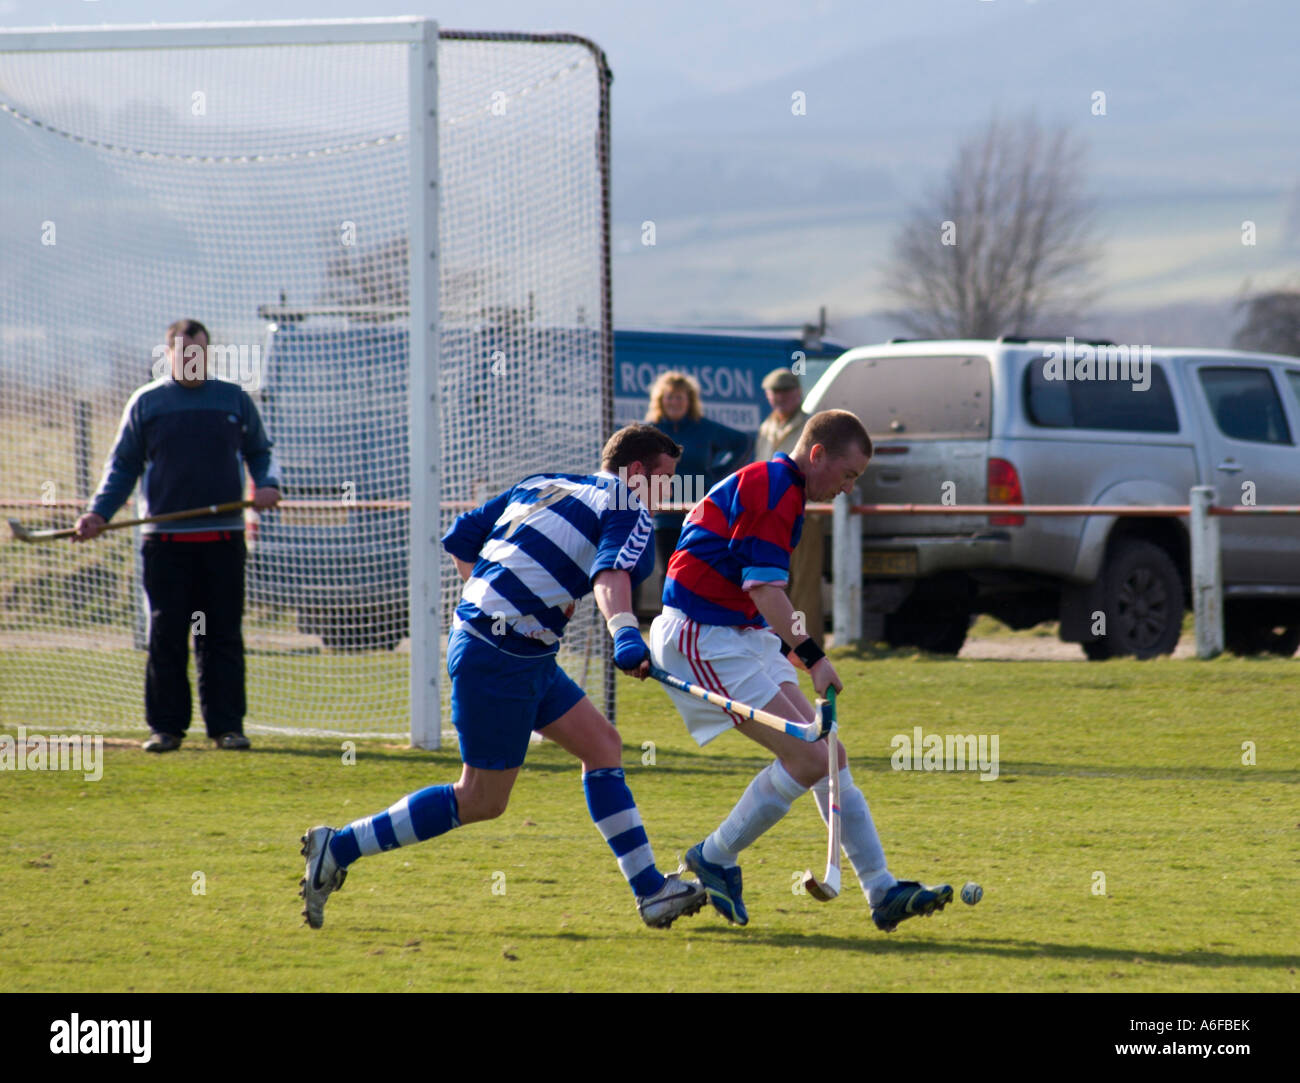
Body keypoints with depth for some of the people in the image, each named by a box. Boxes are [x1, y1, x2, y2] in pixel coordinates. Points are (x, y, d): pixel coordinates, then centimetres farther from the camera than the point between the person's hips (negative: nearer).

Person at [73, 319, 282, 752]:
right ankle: (166, 727, 4)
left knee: (223, 636, 0)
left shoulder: (235, 399, 11)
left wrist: (267, 484, -4)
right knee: (166, 636, -1)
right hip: (166, 539, -1)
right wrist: (98, 512, -3)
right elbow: (123, 466, 11)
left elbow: (259, 452, 17)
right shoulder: (145, 403, 9)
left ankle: (226, 725, 4)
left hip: (224, 538, 1)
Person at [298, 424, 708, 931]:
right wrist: (624, 632, -45)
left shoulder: (541, 485, 16)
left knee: (600, 744, 11)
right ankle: (339, 847, 2)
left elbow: (460, 538, 17)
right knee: (481, 801, -1)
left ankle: (651, 890, 11)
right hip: (501, 656, -10)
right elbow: (611, 572, -28)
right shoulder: (626, 508, -7)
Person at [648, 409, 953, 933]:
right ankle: (715, 859, 1)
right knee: (807, 756, -15)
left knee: (825, 752, 1)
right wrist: (812, 656, -28)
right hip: (703, 639, -11)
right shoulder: (771, 491, -16)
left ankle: (881, 890, -2)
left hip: (744, 635, 11)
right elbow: (764, 586, -24)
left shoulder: (778, 488, 17)